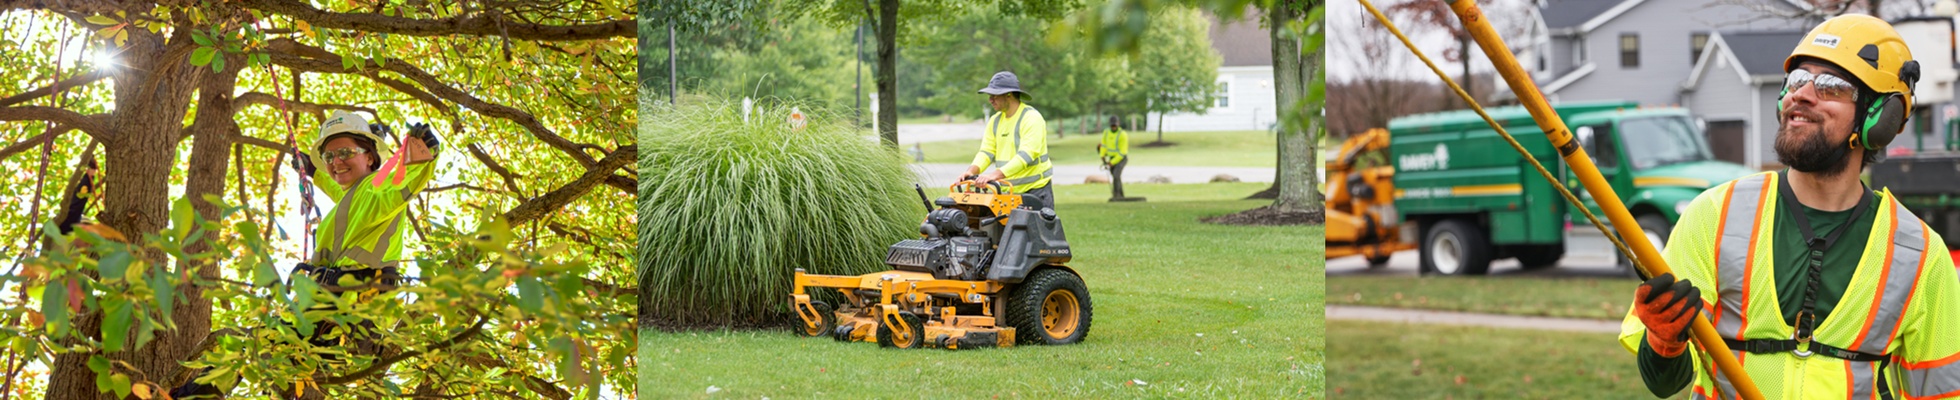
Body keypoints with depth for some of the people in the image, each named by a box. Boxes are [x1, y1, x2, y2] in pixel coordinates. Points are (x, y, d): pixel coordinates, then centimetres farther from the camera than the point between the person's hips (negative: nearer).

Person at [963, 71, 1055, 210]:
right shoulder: (995, 121, 12)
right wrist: (972, 171, -14)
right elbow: (986, 152, 8)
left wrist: (995, 174, -35)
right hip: (1007, 193, 7)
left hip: (1035, 192, -7)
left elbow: (1025, 156, -24)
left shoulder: (1032, 118, -13)